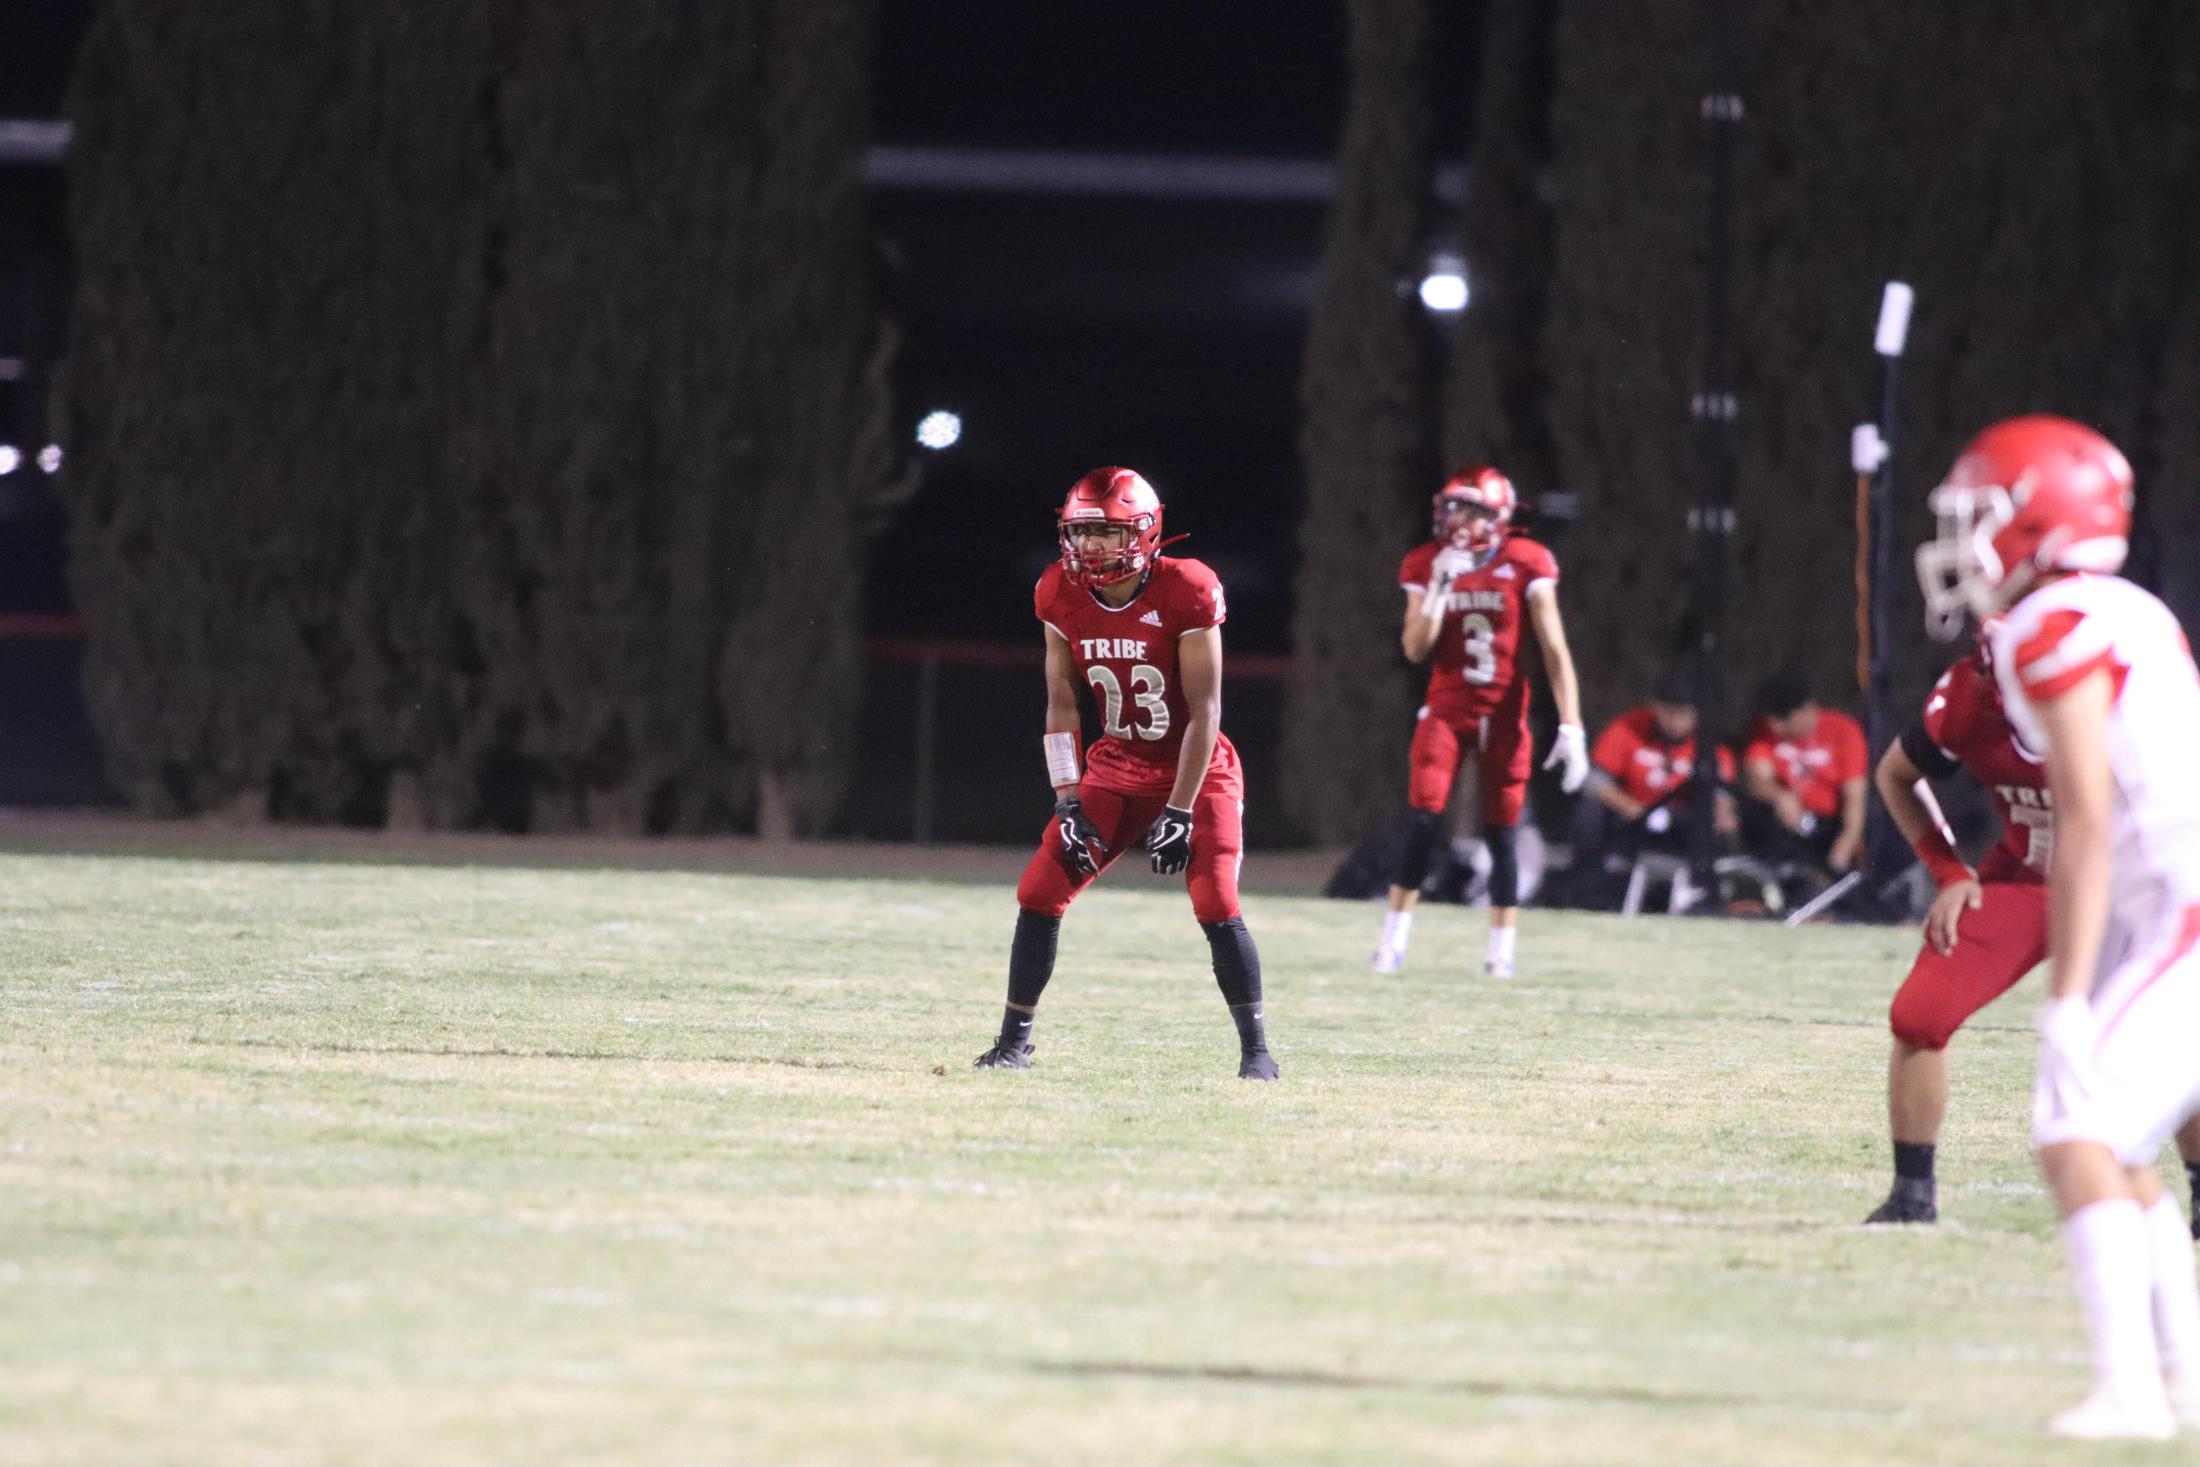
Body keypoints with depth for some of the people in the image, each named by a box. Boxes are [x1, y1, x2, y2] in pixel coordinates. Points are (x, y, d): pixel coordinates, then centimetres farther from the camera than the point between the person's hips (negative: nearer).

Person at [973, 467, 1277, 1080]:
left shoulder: (1186, 593, -21)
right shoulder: (1061, 596, -8)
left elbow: (1204, 713, -19)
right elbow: (1062, 707, 0)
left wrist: (1179, 813, -21)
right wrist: (1070, 803, -8)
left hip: (1197, 769, -4)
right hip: (1118, 768, 4)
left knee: (1217, 907, -16)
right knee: (1039, 891, -6)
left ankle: (1255, 1048, -1)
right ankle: (1014, 1040, 7)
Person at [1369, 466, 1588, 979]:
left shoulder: (1525, 565, -8)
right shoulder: (1427, 566, -2)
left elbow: (1554, 650, -8)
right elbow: (1415, 650, -7)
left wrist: (1571, 727, -14)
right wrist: (1440, 586, -19)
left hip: (1503, 715, -1)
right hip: (1446, 709, 1)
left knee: (1502, 834, 4)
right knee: (1422, 822, -10)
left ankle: (1503, 950, 15)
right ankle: (1393, 941, -2)